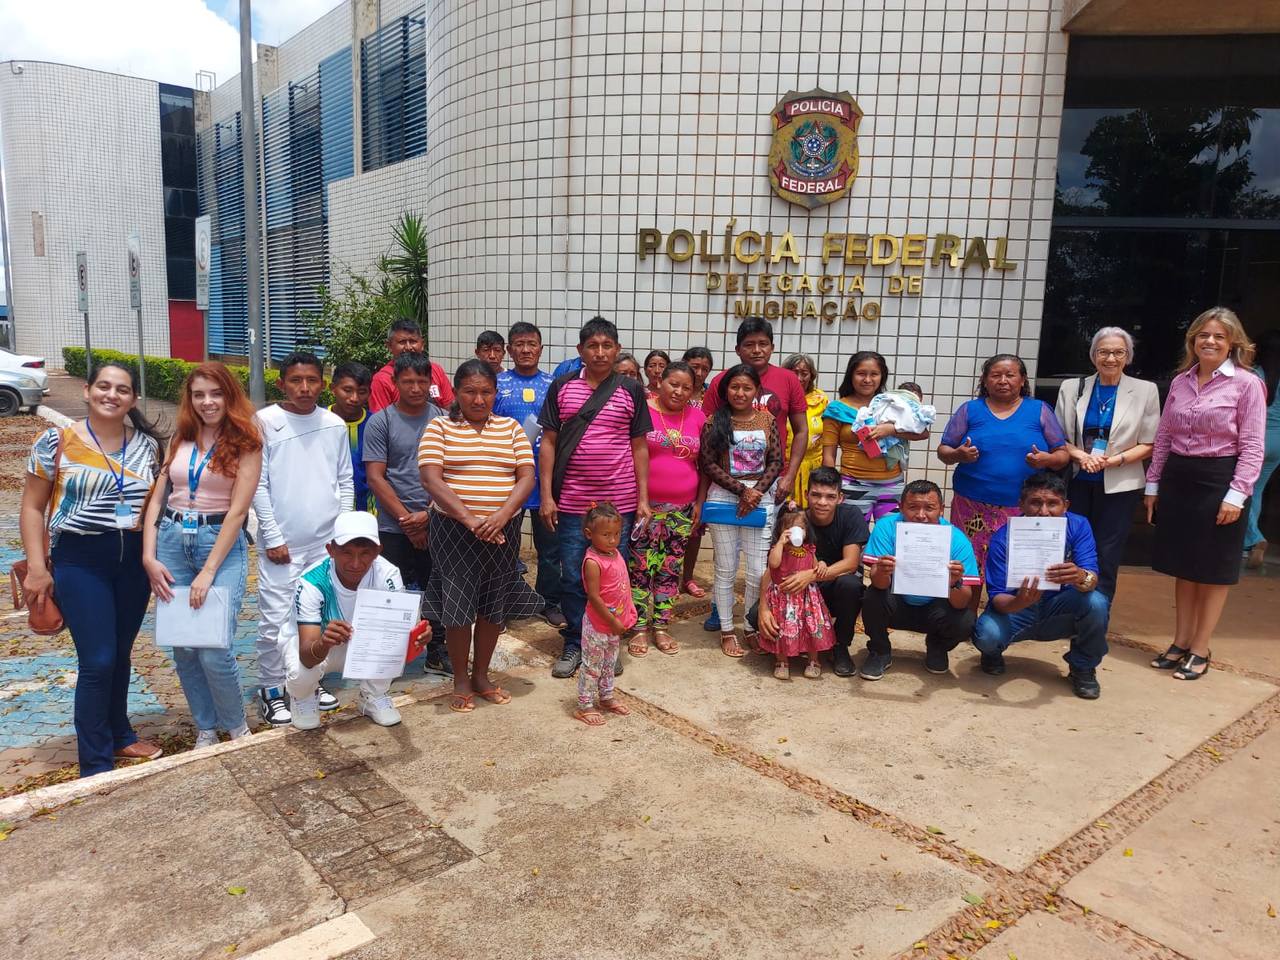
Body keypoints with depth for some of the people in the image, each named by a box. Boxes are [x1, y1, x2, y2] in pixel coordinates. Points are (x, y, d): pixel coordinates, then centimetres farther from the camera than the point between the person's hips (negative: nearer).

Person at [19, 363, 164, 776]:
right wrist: (37, 568, -7)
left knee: (120, 654, 14)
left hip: (135, 560, 3)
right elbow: (32, 508, -2)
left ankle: (119, 735, 34)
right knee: (98, 661, -5)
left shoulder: (147, 445, 4)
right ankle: (96, 766, 8)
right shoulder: (56, 442, -5)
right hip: (80, 562, -3)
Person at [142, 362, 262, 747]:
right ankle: (205, 728, 26)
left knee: (215, 651, -10)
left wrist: (208, 572, -15)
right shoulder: (180, 439, 10)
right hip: (172, 541, 4)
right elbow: (156, 499, 8)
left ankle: (236, 726, 15)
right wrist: (149, 558, -3)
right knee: (183, 648, 7)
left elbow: (237, 511, -10)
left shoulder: (245, 443, -4)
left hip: (222, 544, -4)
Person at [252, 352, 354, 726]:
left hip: (326, 542, 4)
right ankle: (271, 690, 15)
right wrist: (273, 537, -9)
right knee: (275, 620, -1)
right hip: (283, 543, -3)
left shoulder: (334, 425, 6)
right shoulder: (265, 422, -4)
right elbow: (258, 484, -6)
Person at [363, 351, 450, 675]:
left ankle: (436, 653, 23)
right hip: (394, 528, -2)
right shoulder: (381, 422, -1)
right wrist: (408, 520, -9)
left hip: (436, 524, 2)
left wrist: (428, 514, -7)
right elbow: (376, 478, -5)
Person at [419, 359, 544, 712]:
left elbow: (527, 476, -1)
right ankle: (460, 679, 20)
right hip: (454, 529, -3)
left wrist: (502, 514, -18)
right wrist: (468, 518, -23)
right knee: (458, 605, 2)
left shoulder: (511, 428, 7)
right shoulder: (439, 427, -1)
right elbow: (431, 478, -12)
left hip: (502, 530, 3)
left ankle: (481, 675, 28)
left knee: (494, 605, 11)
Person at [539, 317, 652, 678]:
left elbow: (639, 447, 5)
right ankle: (574, 645, 23)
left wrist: (643, 497, 1)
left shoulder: (631, 390, 3)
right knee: (573, 578, 8)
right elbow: (548, 442, 3)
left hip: (619, 502, 0)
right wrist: (546, 495, -3)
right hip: (572, 503, 0)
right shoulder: (562, 387, 2)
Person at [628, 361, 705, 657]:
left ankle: (660, 626, 22)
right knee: (641, 568, 1)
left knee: (671, 569, 10)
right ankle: (639, 629, 13)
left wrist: (699, 502, 7)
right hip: (646, 505, -3)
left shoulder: (698, 418, 6)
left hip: (682, 509, 4)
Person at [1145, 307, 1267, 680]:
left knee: (1212, 570, 6)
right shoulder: (1180, 382, 8)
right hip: (1177, 478, 5)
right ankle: (1180, 642, 24)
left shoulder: (1246, 384, -6)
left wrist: (1236, 495, -16)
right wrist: (1153, 484, 9)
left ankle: (1200, 650, 16)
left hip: (1219, 480, -5)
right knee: (1183, 565, 13)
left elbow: (1252, 446, -9)